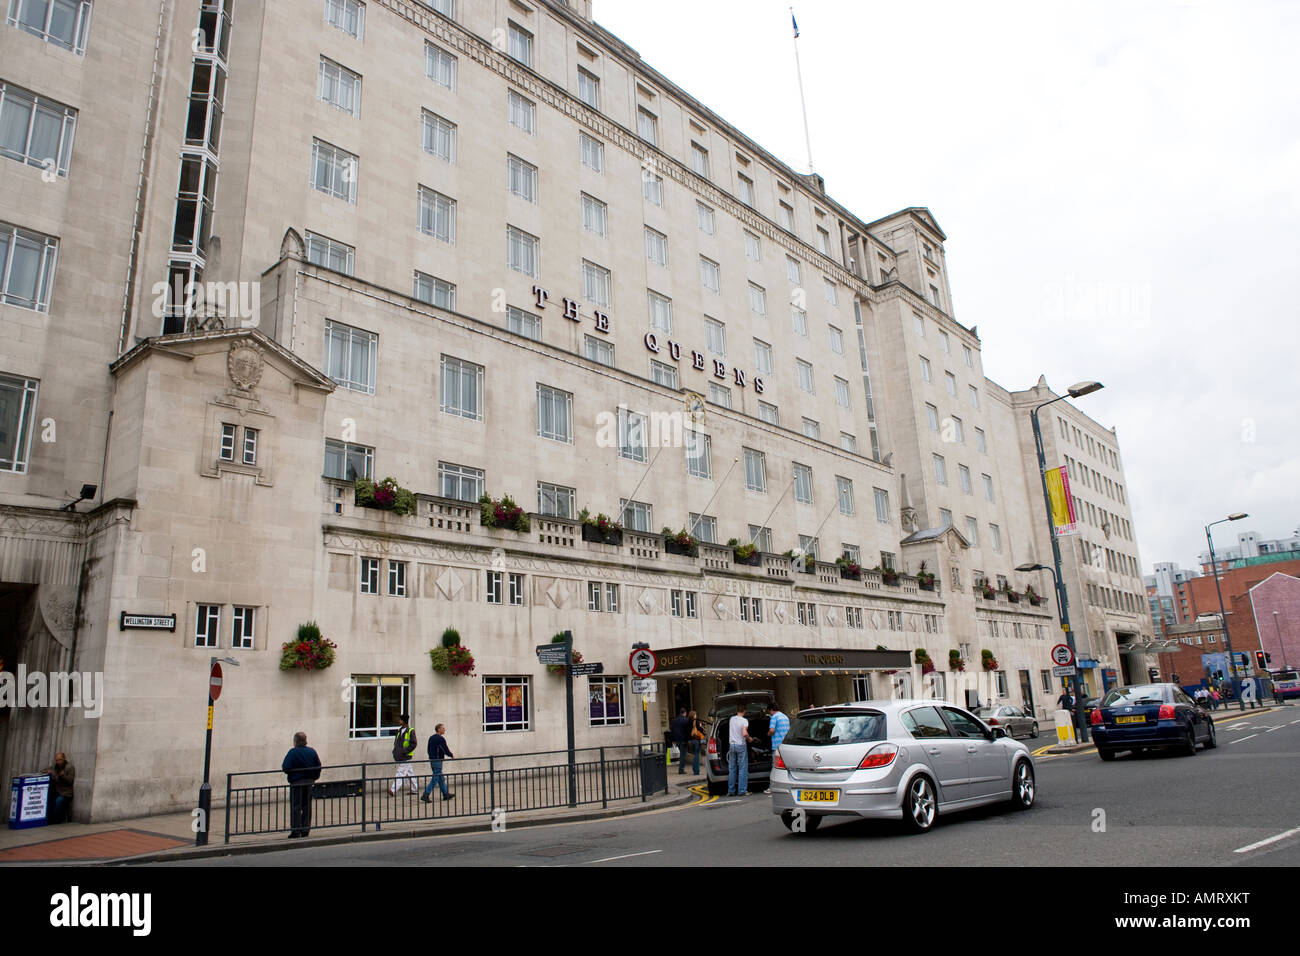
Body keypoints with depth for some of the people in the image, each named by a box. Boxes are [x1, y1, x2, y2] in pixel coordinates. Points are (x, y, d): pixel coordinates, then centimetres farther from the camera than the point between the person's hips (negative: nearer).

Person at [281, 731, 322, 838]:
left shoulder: (293, 752, -11)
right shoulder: (312, 752, 5)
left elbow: (285, 768, -17)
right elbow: (319, 766, 6)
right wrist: (314, 777, 17)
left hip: (296, 783, -5)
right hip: (309, 783, 5)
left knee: (295, 807, 1)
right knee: (307, 807, 11)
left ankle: (296, 831, -1)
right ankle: (305, 830, 13)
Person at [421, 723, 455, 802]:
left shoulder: (431, 738, 11)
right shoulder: (441, 739, -15)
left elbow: (429, 750, 17)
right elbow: (446, 750, -14)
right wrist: (452, 755, 2)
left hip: (432, 760, 9)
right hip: (437, 761, -9)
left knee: (441, 778, 15)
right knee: (435, 779, -5)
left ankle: (446, 794, 22)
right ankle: (425, 795, -8)